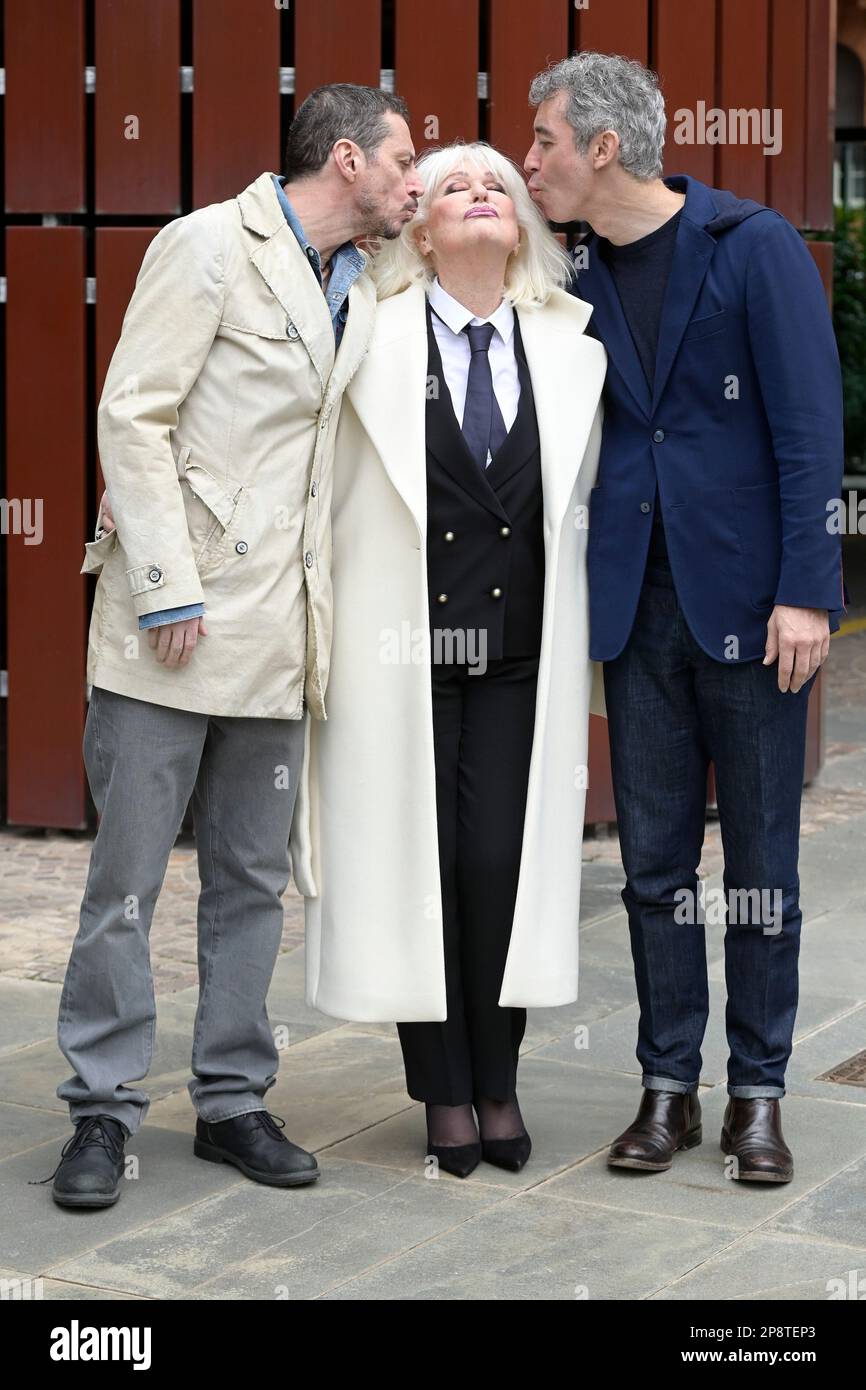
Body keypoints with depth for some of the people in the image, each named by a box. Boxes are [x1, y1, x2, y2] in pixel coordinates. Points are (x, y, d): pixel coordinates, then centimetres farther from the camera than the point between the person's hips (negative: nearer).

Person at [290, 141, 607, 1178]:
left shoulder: (571, 348, 8)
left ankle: (498, 1083, 17)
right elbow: (318, 497, 1)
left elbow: (580, 505, 13)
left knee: (503, 863, -1)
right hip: (403, 653, -2)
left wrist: (576, 651, 11)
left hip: (518, 657, 2)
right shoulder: (370, 339, -1)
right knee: (414, 865, 3)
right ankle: (444, 1091, 18)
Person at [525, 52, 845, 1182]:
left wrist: (805, 589, -15)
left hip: (748, 598, -4)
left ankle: (758, 1092, 16)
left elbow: (809, 424, -9)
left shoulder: (753, 245, -6)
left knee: (760, 858, 5)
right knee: (655, 859, 8)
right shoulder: (578, 279, 8)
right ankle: (669, 1087, 19)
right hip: (638, 601, 4)